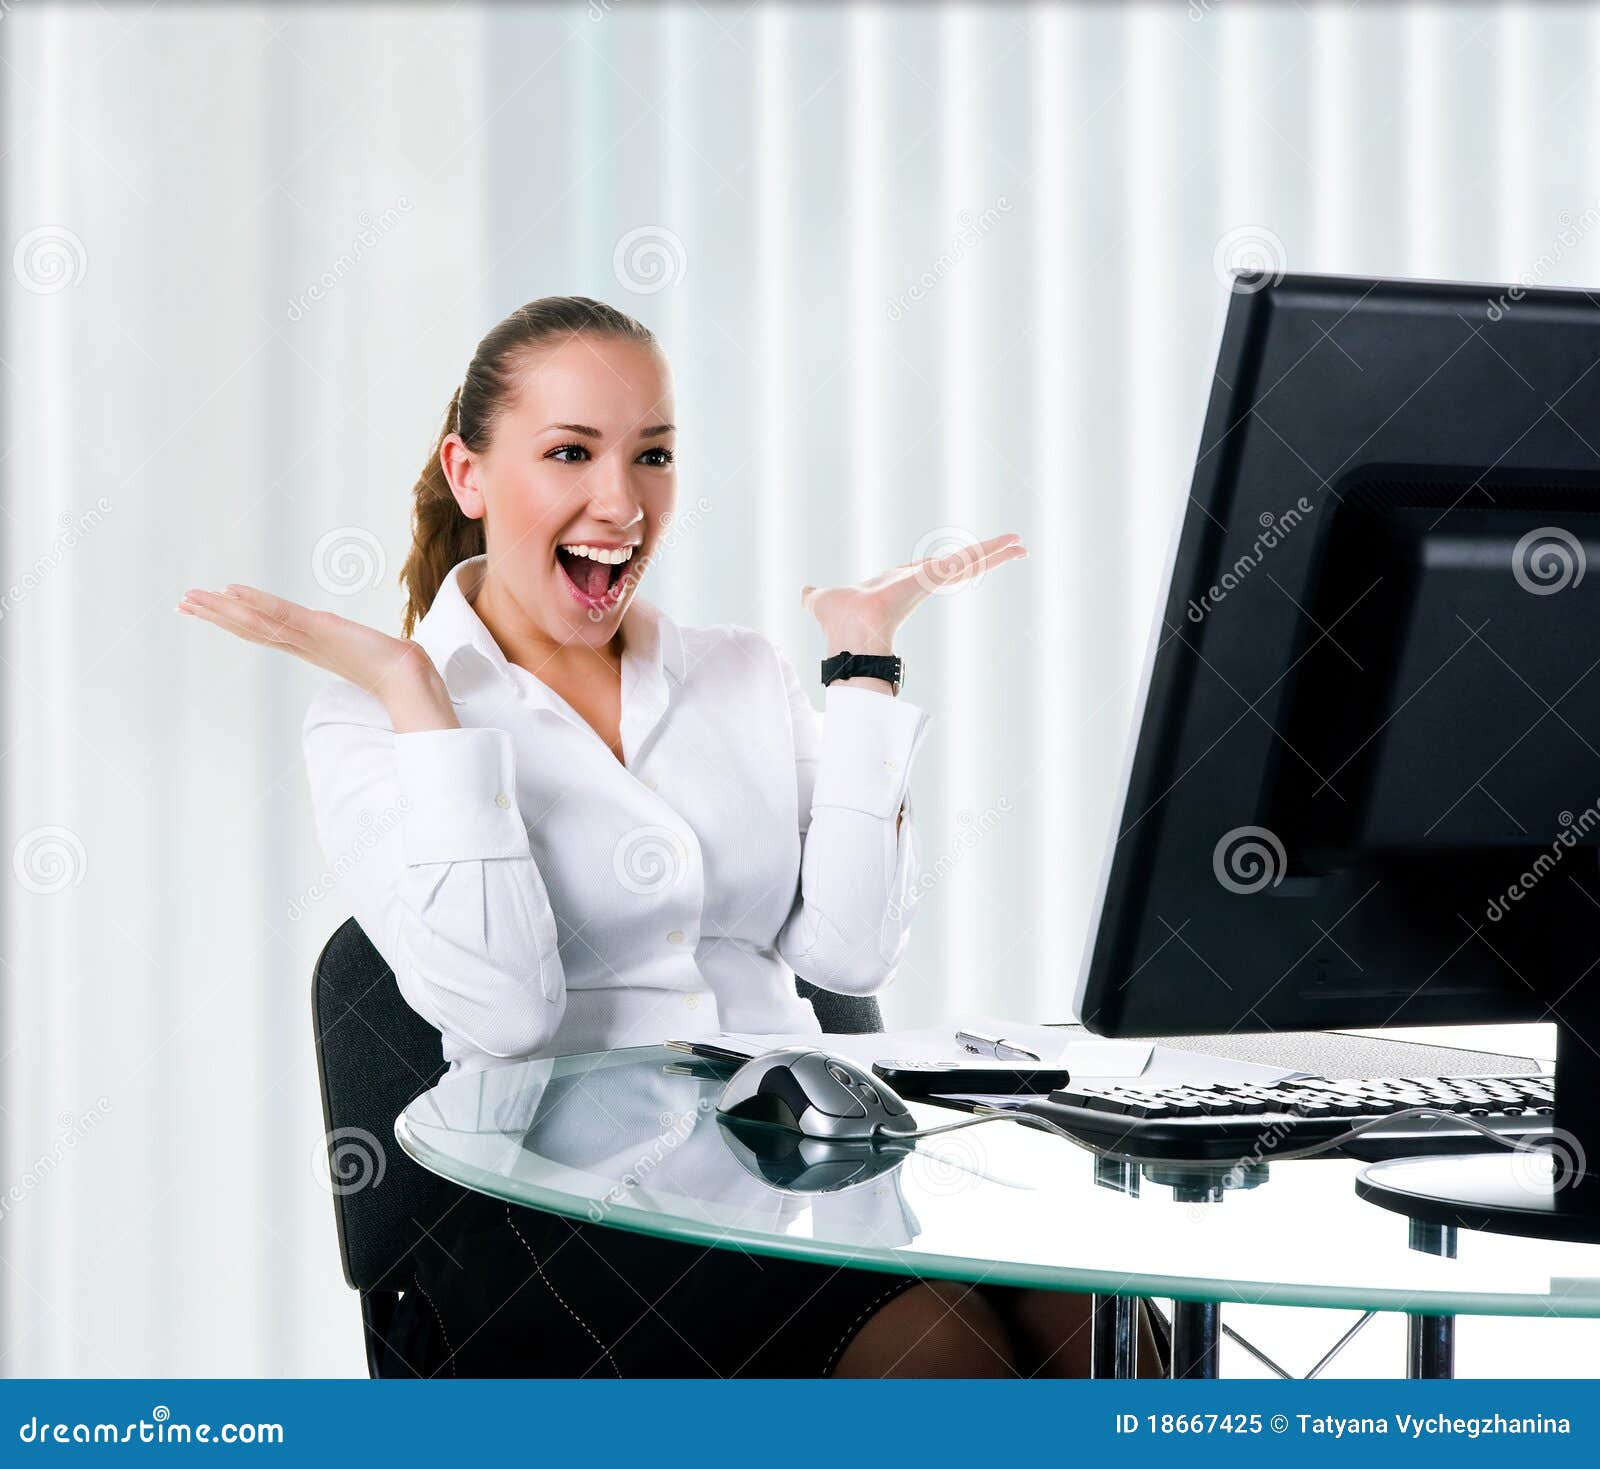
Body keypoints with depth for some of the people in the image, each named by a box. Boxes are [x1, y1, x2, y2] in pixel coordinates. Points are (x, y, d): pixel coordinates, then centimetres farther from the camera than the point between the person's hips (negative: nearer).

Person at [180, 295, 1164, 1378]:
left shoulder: (745, 676, 15)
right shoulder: (373, 720, 3)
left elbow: (849, 951, 2)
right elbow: (500, 1010, -13)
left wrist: (865, 662, 6)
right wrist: (416, 697, -12)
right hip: (556, 1200, -4)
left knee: (1084, 1316, -26)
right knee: (937, 1348, -31)